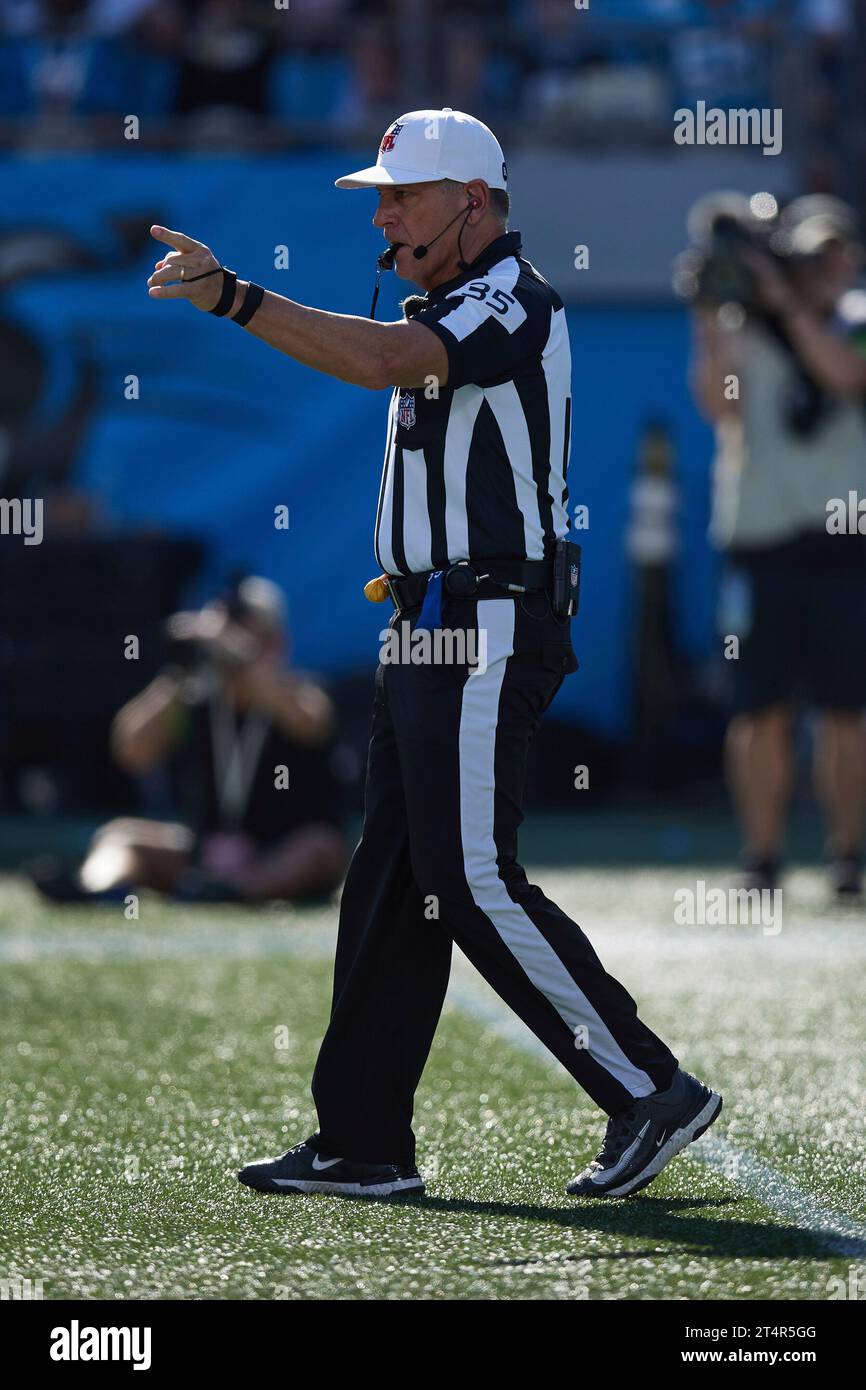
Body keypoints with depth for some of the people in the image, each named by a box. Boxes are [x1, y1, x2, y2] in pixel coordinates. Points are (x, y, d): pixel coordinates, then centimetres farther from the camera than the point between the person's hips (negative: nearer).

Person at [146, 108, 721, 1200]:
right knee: (391, 882, 8)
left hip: (486, 640, -10)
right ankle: (363, 1145, 11)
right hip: (425, 642, 10)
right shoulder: (449, 308, 19)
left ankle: (650, 1092, -5)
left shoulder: (512, 300, -13)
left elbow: (383, 361, -32)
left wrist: (230, 297, -38)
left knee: (472, 879, -12)